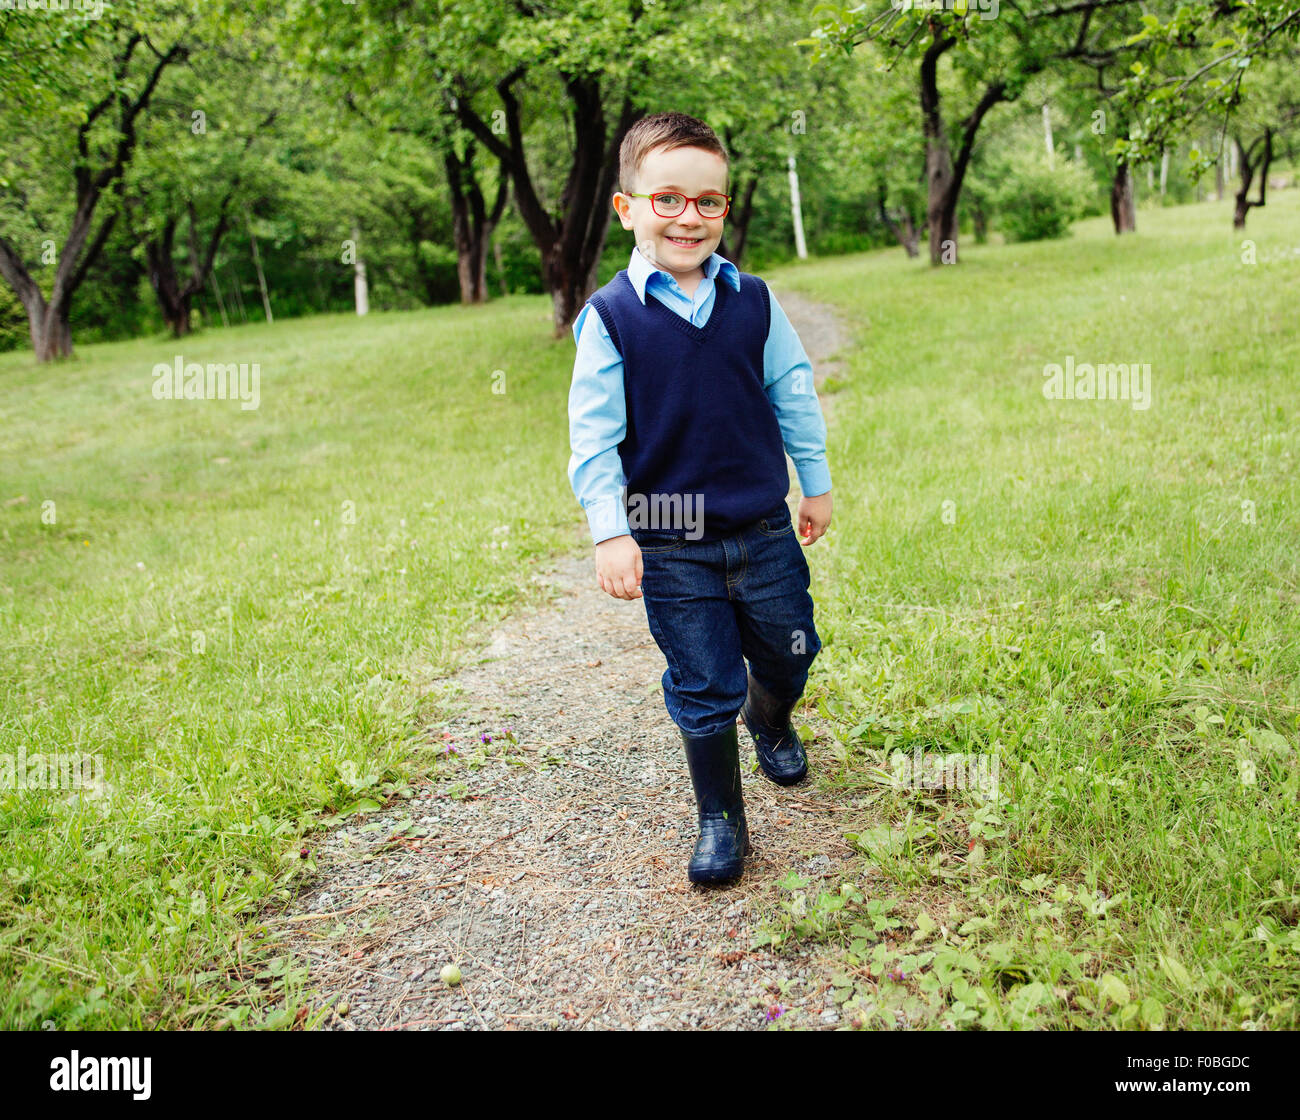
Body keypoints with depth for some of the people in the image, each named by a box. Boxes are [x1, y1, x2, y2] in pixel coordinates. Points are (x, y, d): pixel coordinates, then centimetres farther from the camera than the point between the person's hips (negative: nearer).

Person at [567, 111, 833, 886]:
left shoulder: (754, 301, -1)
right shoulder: (611, 317, -9)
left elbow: (793, 394, 9)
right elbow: (594, 435, -8)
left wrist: (816, 485, 14)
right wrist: (610, 532, -15)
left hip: (764, 528, 3)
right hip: (669, 545, -3)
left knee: (790, 654, 19)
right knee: (702, 689, 7)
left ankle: (771, 720, 54)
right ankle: (721, 822, 27)